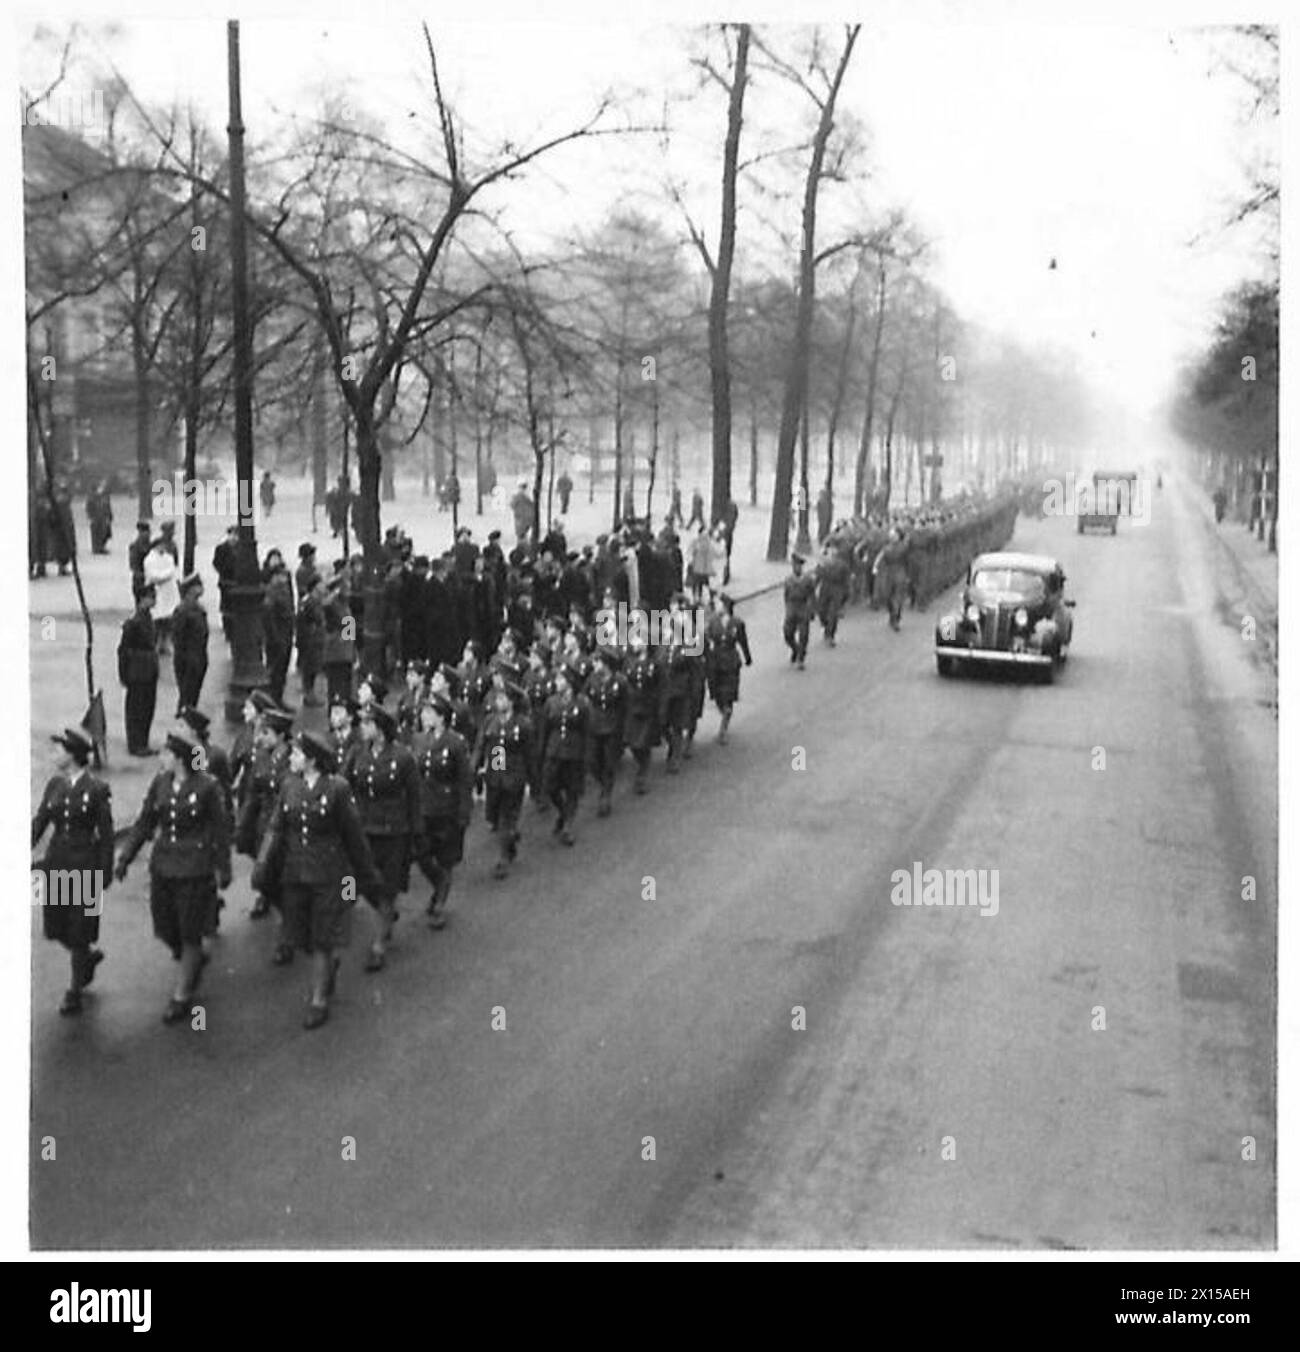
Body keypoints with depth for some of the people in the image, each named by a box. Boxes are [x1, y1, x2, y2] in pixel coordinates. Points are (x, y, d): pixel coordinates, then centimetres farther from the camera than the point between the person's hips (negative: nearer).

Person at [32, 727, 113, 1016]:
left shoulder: (97, 789, -12)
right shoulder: (55, 784, 3)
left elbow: (106, 835, -8)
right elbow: (39, 822, 3)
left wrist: (104, 877, -8)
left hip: (85, 866, -5)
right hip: (56, 862, 5)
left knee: (79, 930, 3)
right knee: (54, 927, 12)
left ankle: (74, 990, 19)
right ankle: (89, 956, 41)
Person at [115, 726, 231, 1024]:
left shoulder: (206, 787, -14)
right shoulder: (160, 782, 0)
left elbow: (220, 830, -6)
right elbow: (145, 822, 6)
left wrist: (223, 871, -1)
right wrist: (125, 858, 1)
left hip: (195, 869, -5)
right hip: (163, 864, 5)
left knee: (189, 935, 5)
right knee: (164, 929, 13)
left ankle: (182, 997, 19)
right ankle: (196, 959, 44)